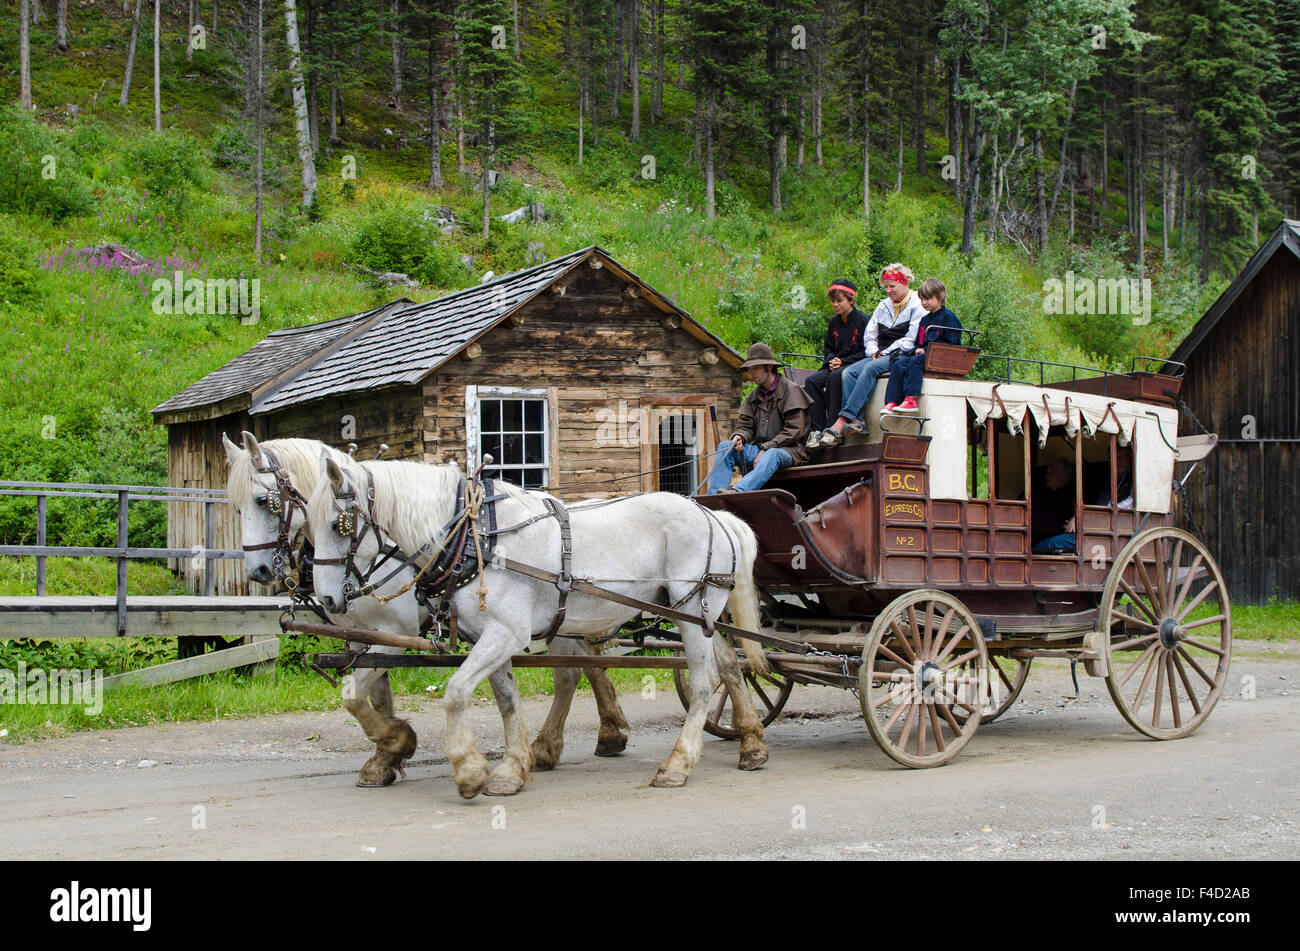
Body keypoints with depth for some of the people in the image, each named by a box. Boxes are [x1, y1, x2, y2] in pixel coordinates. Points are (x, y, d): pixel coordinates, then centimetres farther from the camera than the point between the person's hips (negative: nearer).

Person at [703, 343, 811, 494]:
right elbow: (745, 426, 12)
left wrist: (766, 448, -16)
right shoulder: (753, 396, 17)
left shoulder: (791, 390, -3)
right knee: (725, 446, -15)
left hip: (788, 450, -6)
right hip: (760, 448, 6)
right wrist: (739, 437, -14)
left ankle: (738, 491, -65)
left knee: (772, 455, -40)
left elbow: (794, 431, -11)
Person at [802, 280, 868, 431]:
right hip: (835, 366, 7)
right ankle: (818, 428, -22)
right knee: (811, 381, -19)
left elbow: (865, 351, -9)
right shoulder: (834, 322, 16)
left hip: (855, 364, -7)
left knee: (835, 377, -36)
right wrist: (831, 360, -1)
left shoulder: (862, 320, -5)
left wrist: (843, 361, -15)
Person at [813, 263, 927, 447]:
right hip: (880, 356, 7)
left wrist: (885, 353, -11)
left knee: (870, 369, -34)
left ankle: (843, 420, -43)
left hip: (902, 356, -7)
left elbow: (911, 341, -10)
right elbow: (870, 335, 21)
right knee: (849, 372, -20)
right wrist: (874, 351, 0)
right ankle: (856, 421, -35)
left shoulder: (917, 306, -1)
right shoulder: (883, 306, 22)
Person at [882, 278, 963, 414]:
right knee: (899, 364, -17)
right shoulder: (924, 320, 23)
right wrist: (917, 349, 1)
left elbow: (949, 343, -10)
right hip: (922, 354, 7)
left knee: (915, 362, -33)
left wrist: (927, 350, -15)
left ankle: (911, 400, -41)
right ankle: (891, 402, -28)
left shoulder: (948, 317, -2)